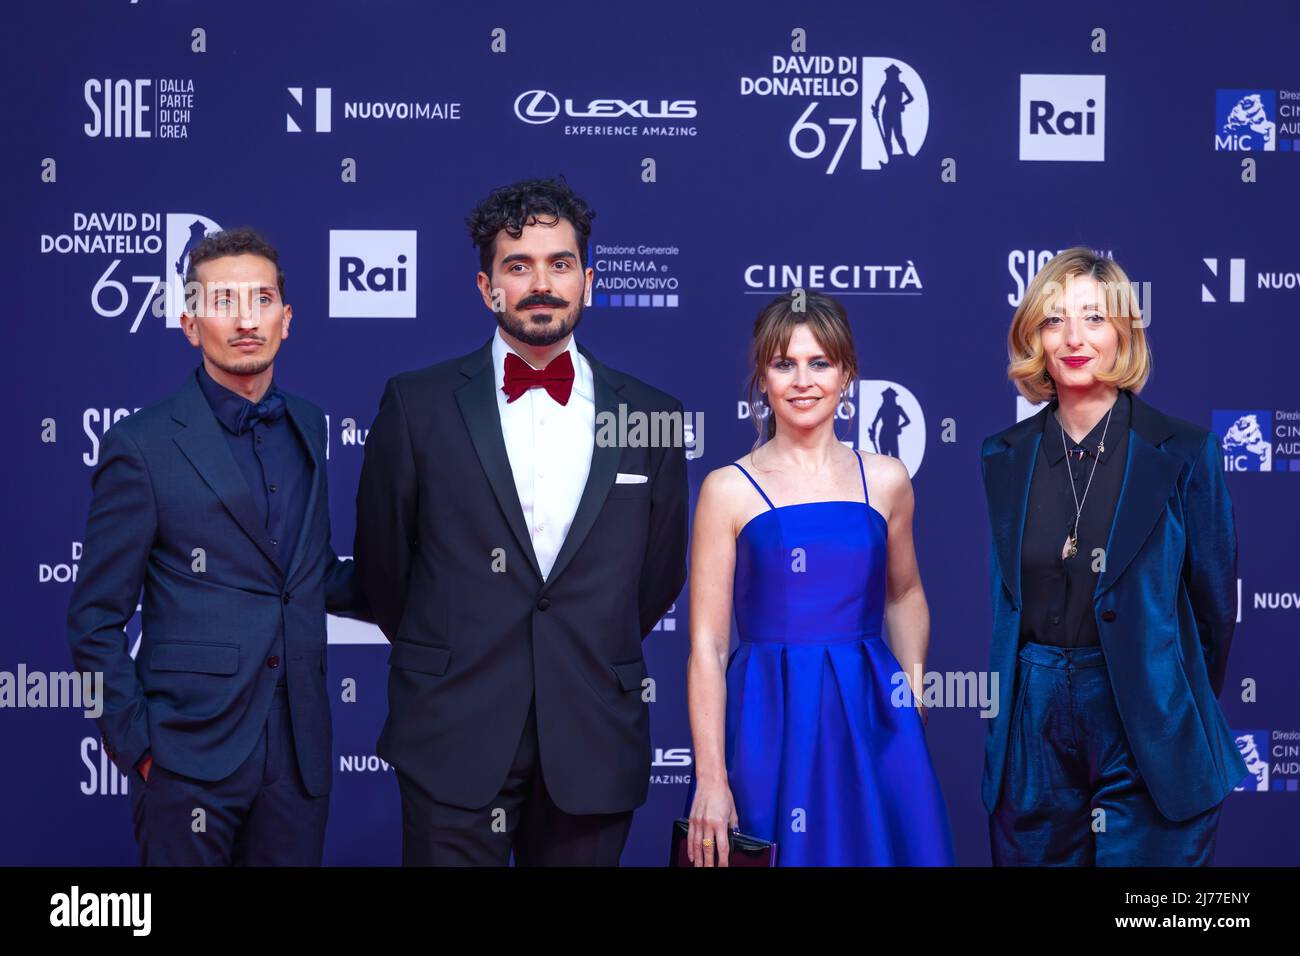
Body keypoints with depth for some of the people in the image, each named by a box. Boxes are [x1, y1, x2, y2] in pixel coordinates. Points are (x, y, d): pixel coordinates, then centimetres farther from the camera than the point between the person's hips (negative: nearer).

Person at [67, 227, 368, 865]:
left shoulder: (307, 429, 11)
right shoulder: (143, 445, -6)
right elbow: (95, 620, -4)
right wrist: (137, 747, -7)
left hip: (299, 754, 5)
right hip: (191, 758, -5)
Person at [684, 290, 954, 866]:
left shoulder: (886, 480, 6)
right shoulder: (729, 489, -3)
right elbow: (706, 648, -6)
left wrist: (912, 682, 4)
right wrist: (711, 780, -12)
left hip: (874, 729, 3)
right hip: (770, 729, -2)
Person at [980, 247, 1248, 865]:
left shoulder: (1186, 455, -5)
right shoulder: (1003, 459, 4)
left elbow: (1213, 604, 1)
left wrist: (1181, 712, 7)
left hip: (1149, 739, -3)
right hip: (1033, 735, 3)